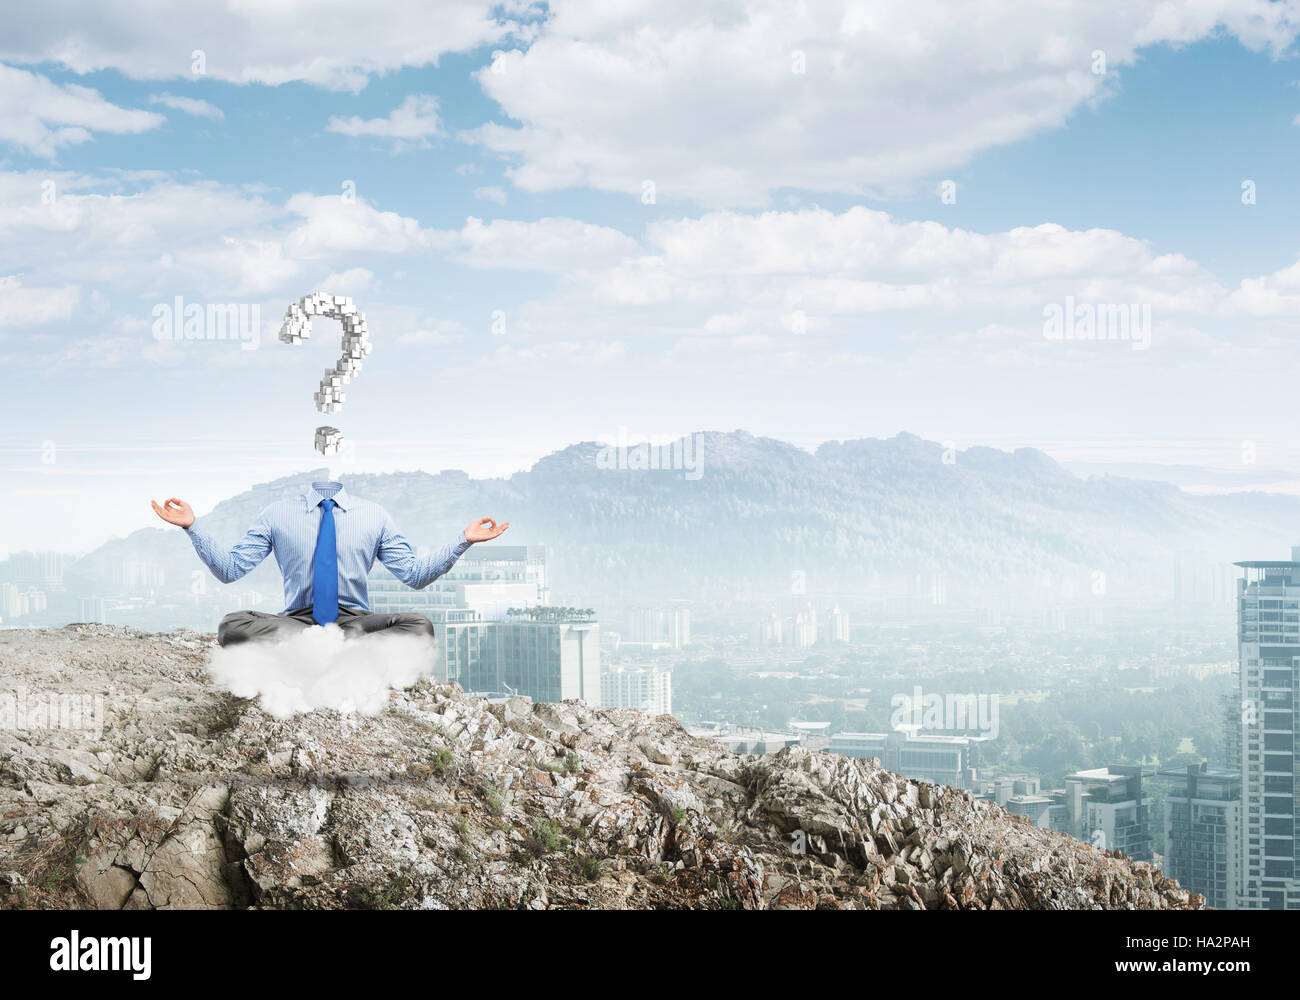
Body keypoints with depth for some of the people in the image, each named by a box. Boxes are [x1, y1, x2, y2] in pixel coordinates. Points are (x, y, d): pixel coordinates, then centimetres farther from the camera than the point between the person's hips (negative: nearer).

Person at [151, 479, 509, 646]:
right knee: (232, 625, -31)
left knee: (419, 626, -30)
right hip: (296, 620, 0)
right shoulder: (277, 514, 11)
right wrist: (192, 527, -5)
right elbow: (229, 568, 7)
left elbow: (414, 573, 9)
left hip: (357, 622, 0)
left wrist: (463, 541, -1)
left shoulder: (373, 515, 14)